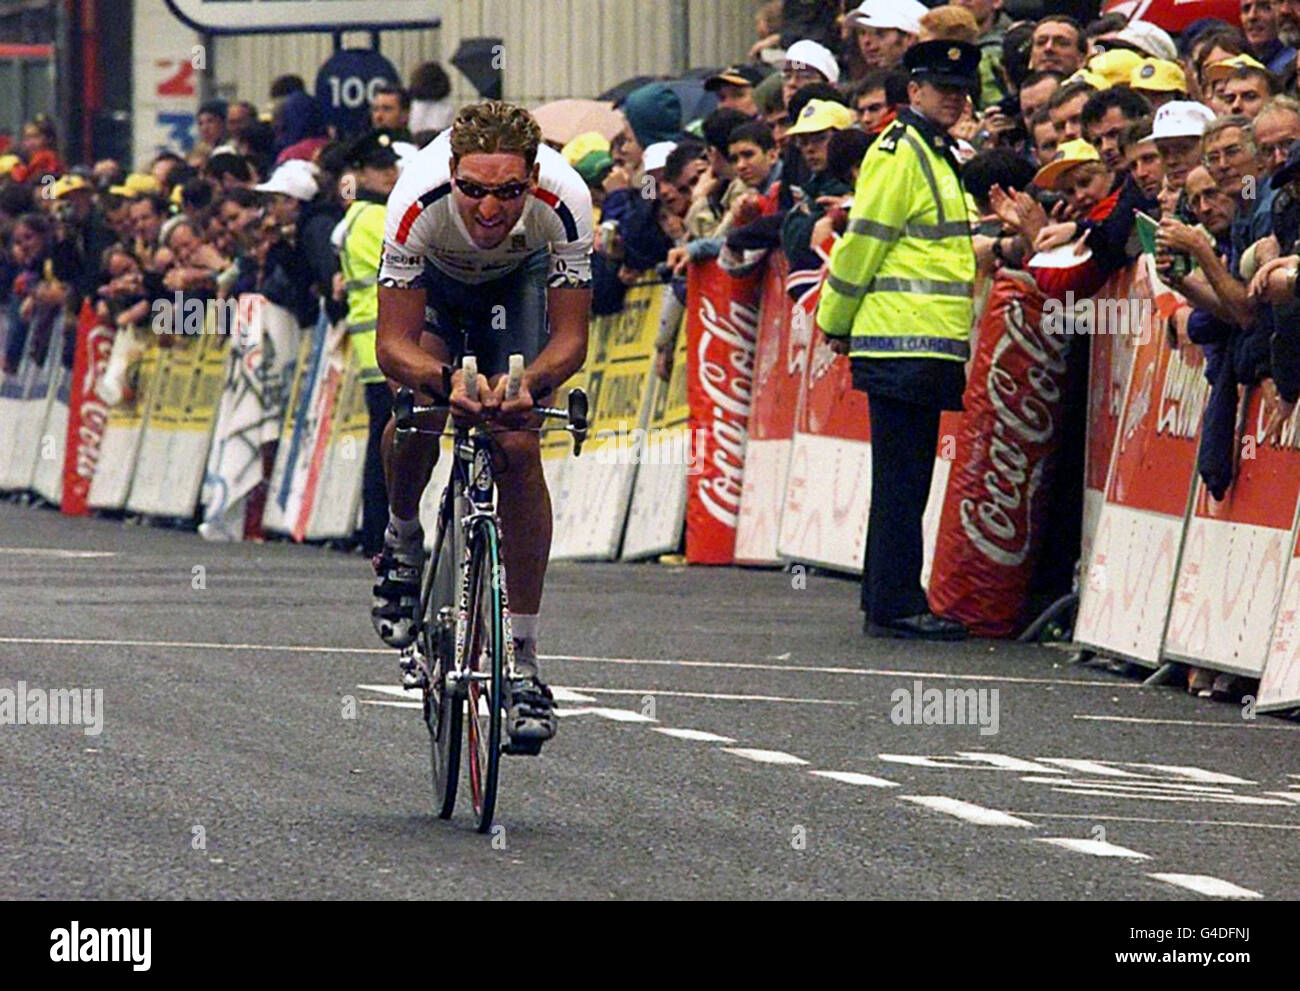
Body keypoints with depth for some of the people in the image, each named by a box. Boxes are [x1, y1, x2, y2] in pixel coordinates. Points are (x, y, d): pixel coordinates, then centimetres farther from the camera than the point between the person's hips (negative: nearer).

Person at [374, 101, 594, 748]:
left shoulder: (563, 201, -37)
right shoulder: (419, 202, -39)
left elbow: (571, 337, -29)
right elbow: (394, 346, -36)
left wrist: (528, 382, -50)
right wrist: (447, 381, -55)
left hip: (521, 278, 0)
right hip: (437, 280, 0)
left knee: (518, 449, -14)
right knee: (418, 407, -27)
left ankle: (522, 656, -9)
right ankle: (402, 540, 4)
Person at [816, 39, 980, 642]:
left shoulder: (935, 154, 20)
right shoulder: (900, 152, -11)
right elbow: (863, 242, -11)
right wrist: (837, 323, -5)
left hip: (927, 345, 10)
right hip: (905, 343, -10)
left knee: (906, 480, 13)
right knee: (902, 480, -8)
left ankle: (890, 600, 18)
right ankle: (895, 606, -7)